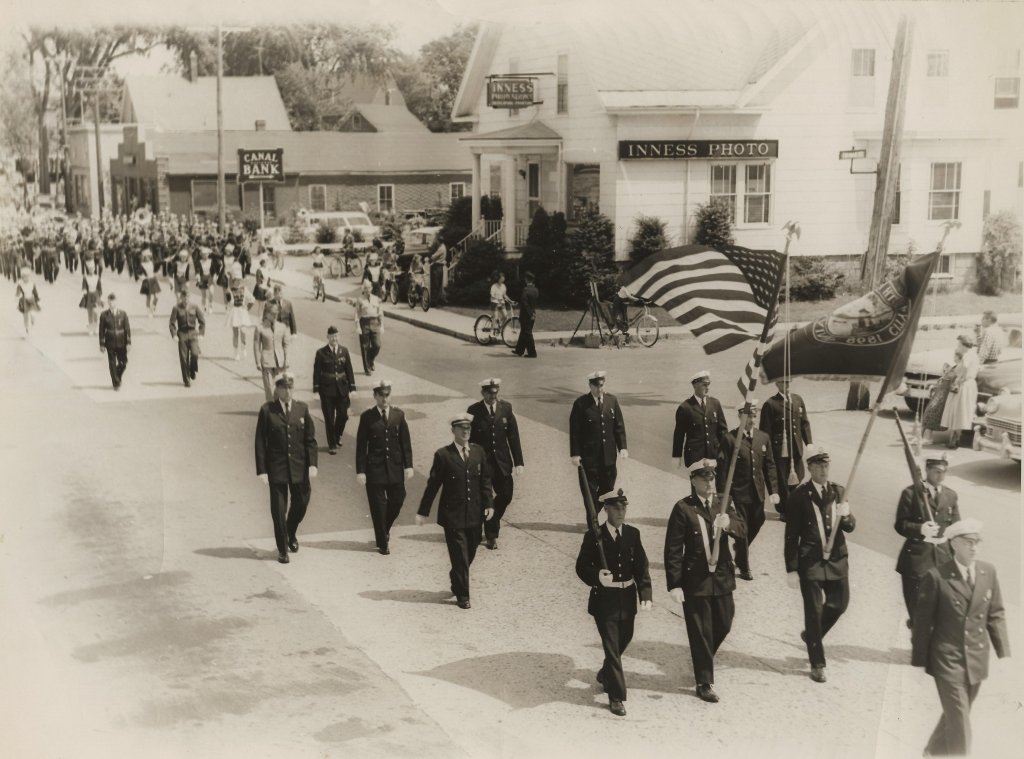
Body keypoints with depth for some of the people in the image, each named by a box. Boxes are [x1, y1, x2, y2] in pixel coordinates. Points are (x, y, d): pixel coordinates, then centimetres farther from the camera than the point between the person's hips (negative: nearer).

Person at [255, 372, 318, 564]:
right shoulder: (267, 410, -4)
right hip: (276, 467, -2)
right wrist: (262, 470, -9)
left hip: (299, 467, 2)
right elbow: (260, 442, -4)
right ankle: (282, 550, 17)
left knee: (301, 503, 10)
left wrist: (312, 464, -6)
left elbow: (310, 439, 4)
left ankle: (291, 534, 40)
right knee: (278, 510, 3)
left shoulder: (302, 408, 3)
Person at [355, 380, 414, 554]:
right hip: (375, 467, -2)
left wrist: (408, 465, -1)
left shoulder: (398, 414, 2)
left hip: (395, 467, 3)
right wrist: (360, 470, -7)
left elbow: (405, 442, 5)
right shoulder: (367, 417, -5)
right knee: (378, 505, 3)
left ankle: (384, 530, 34)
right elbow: (361, 446, -4)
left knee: (397, 500, 6)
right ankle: (382, 542, 16)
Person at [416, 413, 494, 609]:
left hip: (474, 514, 4)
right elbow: (433, 484, -4)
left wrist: (489, 504, -1)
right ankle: (462, 595, 8)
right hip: (452, 514, -4)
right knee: (460, 557, -3)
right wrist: (423, 511, -3)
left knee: (469, 554, 14)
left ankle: (456, 583, 38)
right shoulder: (443, 455, -6)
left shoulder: (478, 452, 6)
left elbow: (485, 480, 10)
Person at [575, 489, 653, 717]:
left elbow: (642, 566, 2)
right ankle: (616, 697, 4)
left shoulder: (632, 534, 1)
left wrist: (646, 595, -8)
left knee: (623, 640, 20)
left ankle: (605, 674, 48)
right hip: (604, 599, -4)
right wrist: (597, 576, -27)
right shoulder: (593, 536, -9)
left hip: (627, 598, 5)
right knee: (612, 646, -4)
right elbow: (582, 567, -7)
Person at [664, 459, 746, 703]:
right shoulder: (683, 508, -10)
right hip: (695, 580, -5)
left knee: (723, 625, 15)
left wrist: (729, 524, -30)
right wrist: (674, 585, -15)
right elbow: (673, 549, -11)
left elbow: (742, 531, -6)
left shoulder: (723, 504, 6)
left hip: (722, 578, 5)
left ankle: (703, 662, 42)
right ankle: (704, 683, 16)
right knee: (701, 633, 3)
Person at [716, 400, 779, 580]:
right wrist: (722, 494, -13)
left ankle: (740, 549, 44)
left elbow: (769, 466, 8)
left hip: (758, 493, 5)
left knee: (756, 524, 14)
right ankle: (744, 568, 15)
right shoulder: (729, 439, -10)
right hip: (739, 493, -5)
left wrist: (773, 491, 3)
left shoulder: (763, 438, 5)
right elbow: (722, 469, -10)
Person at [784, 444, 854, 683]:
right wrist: (791, 570, -9)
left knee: (839, 604, 12)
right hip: (811, 562, -4)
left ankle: (811, 635, 40)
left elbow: (850, 527, 7)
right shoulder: (799, 495, -8)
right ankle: (817, 665, 14)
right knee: (814, 611, 2)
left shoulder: (838, 492, 5)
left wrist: (846, 516, -17)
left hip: (837, 559, 5)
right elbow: (791, 535, -7)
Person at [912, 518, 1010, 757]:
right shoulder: (936, 577, -13)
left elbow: (996, 614, 6)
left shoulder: (988, 572, 1)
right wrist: (920, 659, -6)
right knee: (960, 722, -5)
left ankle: (934, 751, 42)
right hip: (948, 660, -5)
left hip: (977, 659, 5)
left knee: (956, 715, 20)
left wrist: (1003, 652, 0)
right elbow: (923, 620, -8)